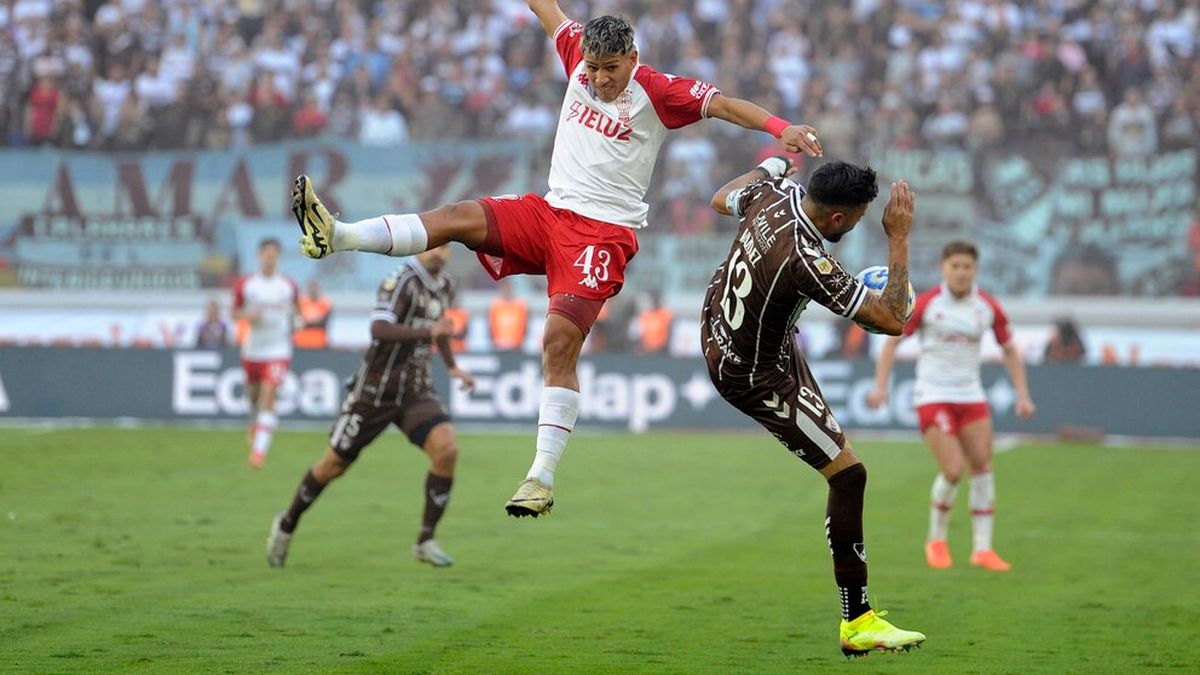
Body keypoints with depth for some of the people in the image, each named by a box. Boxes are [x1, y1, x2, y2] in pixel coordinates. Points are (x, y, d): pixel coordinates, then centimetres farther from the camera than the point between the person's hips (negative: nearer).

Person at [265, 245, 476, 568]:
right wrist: (428, 332, -43)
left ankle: (425, 541, -10)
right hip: (375, 391, -5)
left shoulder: (445, 287, 7)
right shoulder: (402, 281, -18)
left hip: (416, 390, 5)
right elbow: (380, 329, -34)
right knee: (334, 464, 6)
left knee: (446, 448, -20)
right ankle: (286, 525, 31)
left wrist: (452, 366, 26)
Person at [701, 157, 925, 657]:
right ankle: (856, 623, -1)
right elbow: (892, 321, -35)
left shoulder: (772, 192, -18)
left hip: (719, 319, 8)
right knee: (848, 474, -6)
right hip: (755, 379, -8)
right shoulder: (806, 263, -40)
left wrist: (769, 164, 23)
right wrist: (899, 238, -30)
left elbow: (721, 200, 9)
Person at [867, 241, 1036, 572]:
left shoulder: (988, 308, 2)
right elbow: (892, 341, -2)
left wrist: (1022, 395, 3)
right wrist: (880, 387, -12)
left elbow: (1010, 350, 12)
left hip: (971, 397, 4)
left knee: (982, 467, -5)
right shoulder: (925, 304, -7)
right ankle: (936, 540, 9)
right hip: (933, 397, -4)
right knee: (952, 470, -14)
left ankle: (982, 549, 2)